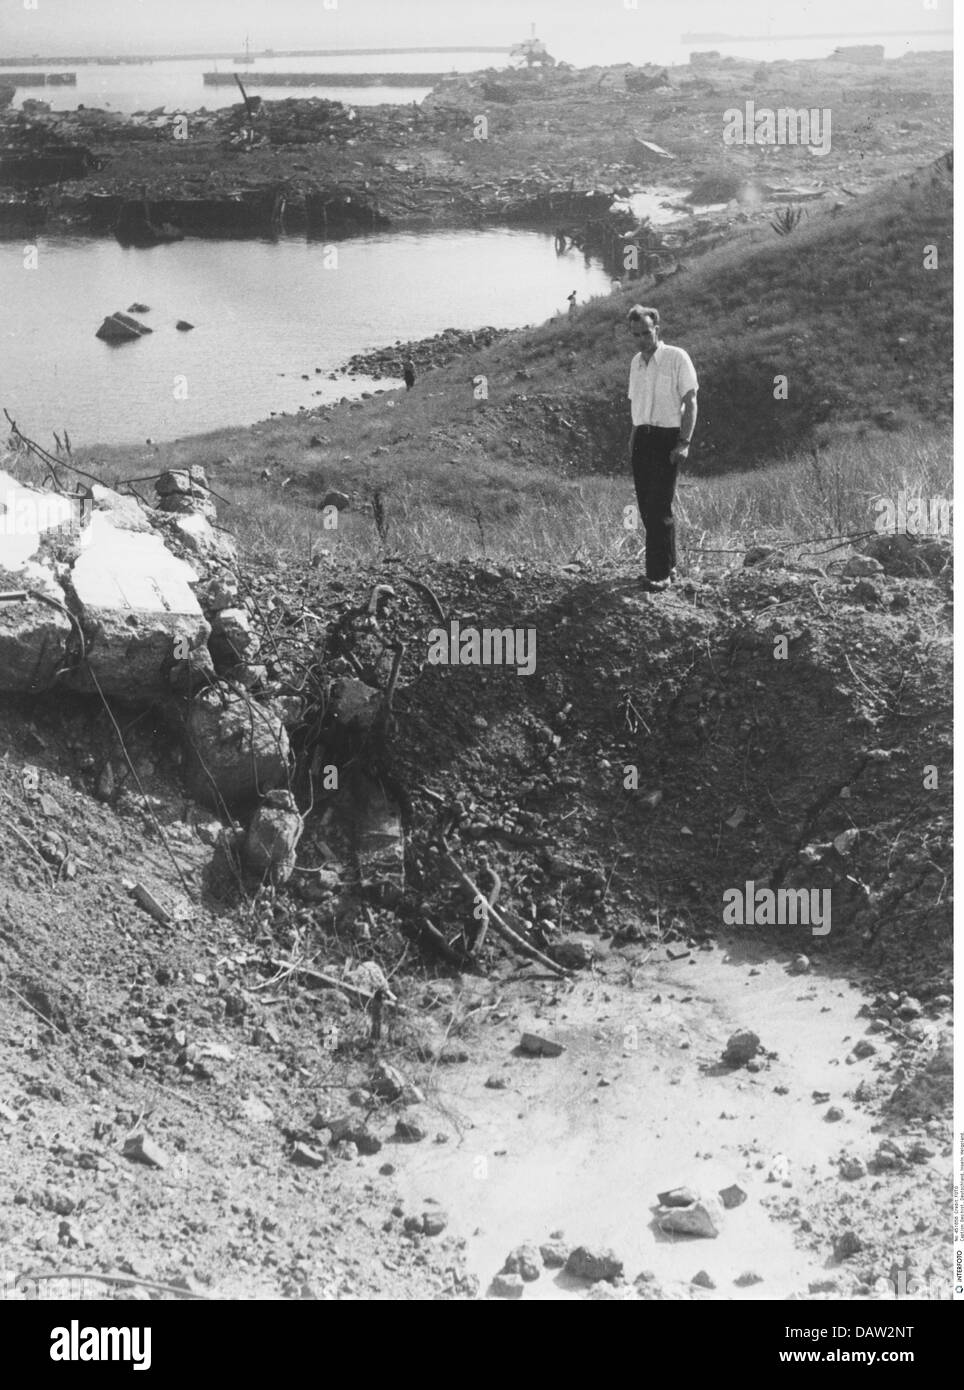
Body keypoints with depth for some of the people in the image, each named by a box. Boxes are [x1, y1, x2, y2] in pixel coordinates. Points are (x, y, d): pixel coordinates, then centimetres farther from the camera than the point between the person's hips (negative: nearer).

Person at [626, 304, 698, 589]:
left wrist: (684, 443, -15)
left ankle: (661, 573, -7)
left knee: (659, 507, -11)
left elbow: (690, 402, -8)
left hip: (667, 438, -7)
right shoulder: (636, 362, 14)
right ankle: (668, 565, 18)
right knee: (647, 507, 7)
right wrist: (633, 438, 13)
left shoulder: (676, 357, -6)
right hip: (641, 438, 7)